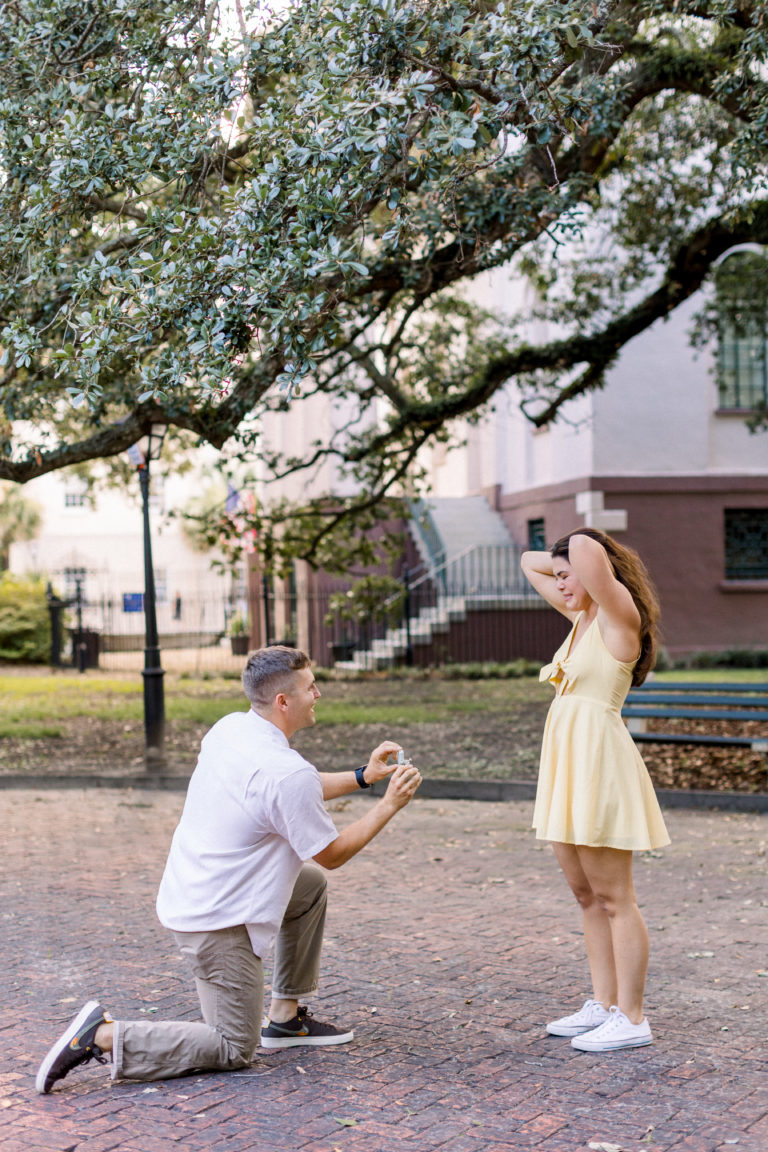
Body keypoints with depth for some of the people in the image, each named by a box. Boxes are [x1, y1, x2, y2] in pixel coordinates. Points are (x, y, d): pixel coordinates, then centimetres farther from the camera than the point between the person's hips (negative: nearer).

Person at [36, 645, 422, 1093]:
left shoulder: (230, 728, 1)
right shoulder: (287, 772, -25)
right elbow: (332, 854, -10)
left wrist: (363, 776, 15)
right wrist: (388, 806, -2)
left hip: (188, 892, 9)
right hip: (217, 921, -9)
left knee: (312, 885, 23)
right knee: (234, 1051, 4)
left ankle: (287, 1017, 26)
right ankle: (103, 1036, -7)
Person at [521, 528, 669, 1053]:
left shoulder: (619, 615, -11)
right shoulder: (582, 616, 14)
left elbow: (586, 547, -28)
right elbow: (530, 562, 26)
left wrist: (587, 558, -6)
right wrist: (568, 566, 13)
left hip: (599, 763, -9)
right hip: (568, 763, 9)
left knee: (615, 898, -3)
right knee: (587, 896, 14)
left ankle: (631, 1019, 5)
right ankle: (603, 1006, 23)